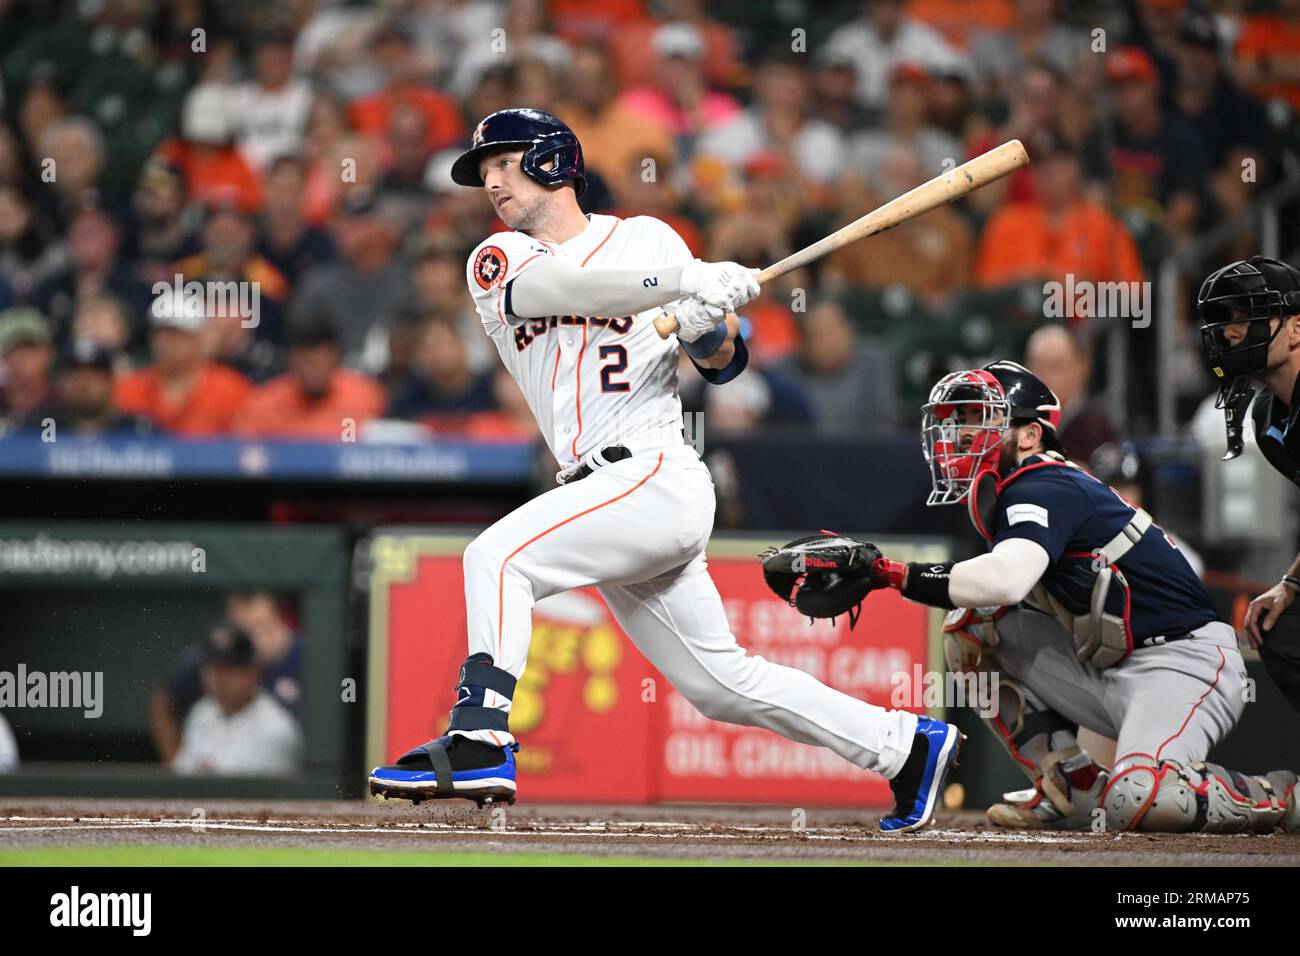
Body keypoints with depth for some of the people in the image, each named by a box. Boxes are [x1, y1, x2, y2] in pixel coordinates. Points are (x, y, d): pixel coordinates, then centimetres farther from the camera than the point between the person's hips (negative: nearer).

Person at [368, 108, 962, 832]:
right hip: (602, 496, 5)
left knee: (497, 556, -24)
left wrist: (709, 324, -14)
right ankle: (907, 745, 20)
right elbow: (557, 288, -11)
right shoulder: (498, 261, 14)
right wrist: (686, 281, -22)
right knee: (722, 683, 9)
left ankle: (481, 739, -34)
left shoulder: (647, 239, 8)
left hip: (659, 476, -5)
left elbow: (724, 362, 9)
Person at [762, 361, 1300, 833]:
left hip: (1185, 662, -10)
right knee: (974, 627, 1)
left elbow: (1007, 580, -34)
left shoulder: (1044, 488, -17)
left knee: (1138, 803, -32)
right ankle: (1071, 785, 3)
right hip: (1110, 674, 10)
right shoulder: (1005, 501, 14)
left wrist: (883, 571, -34)